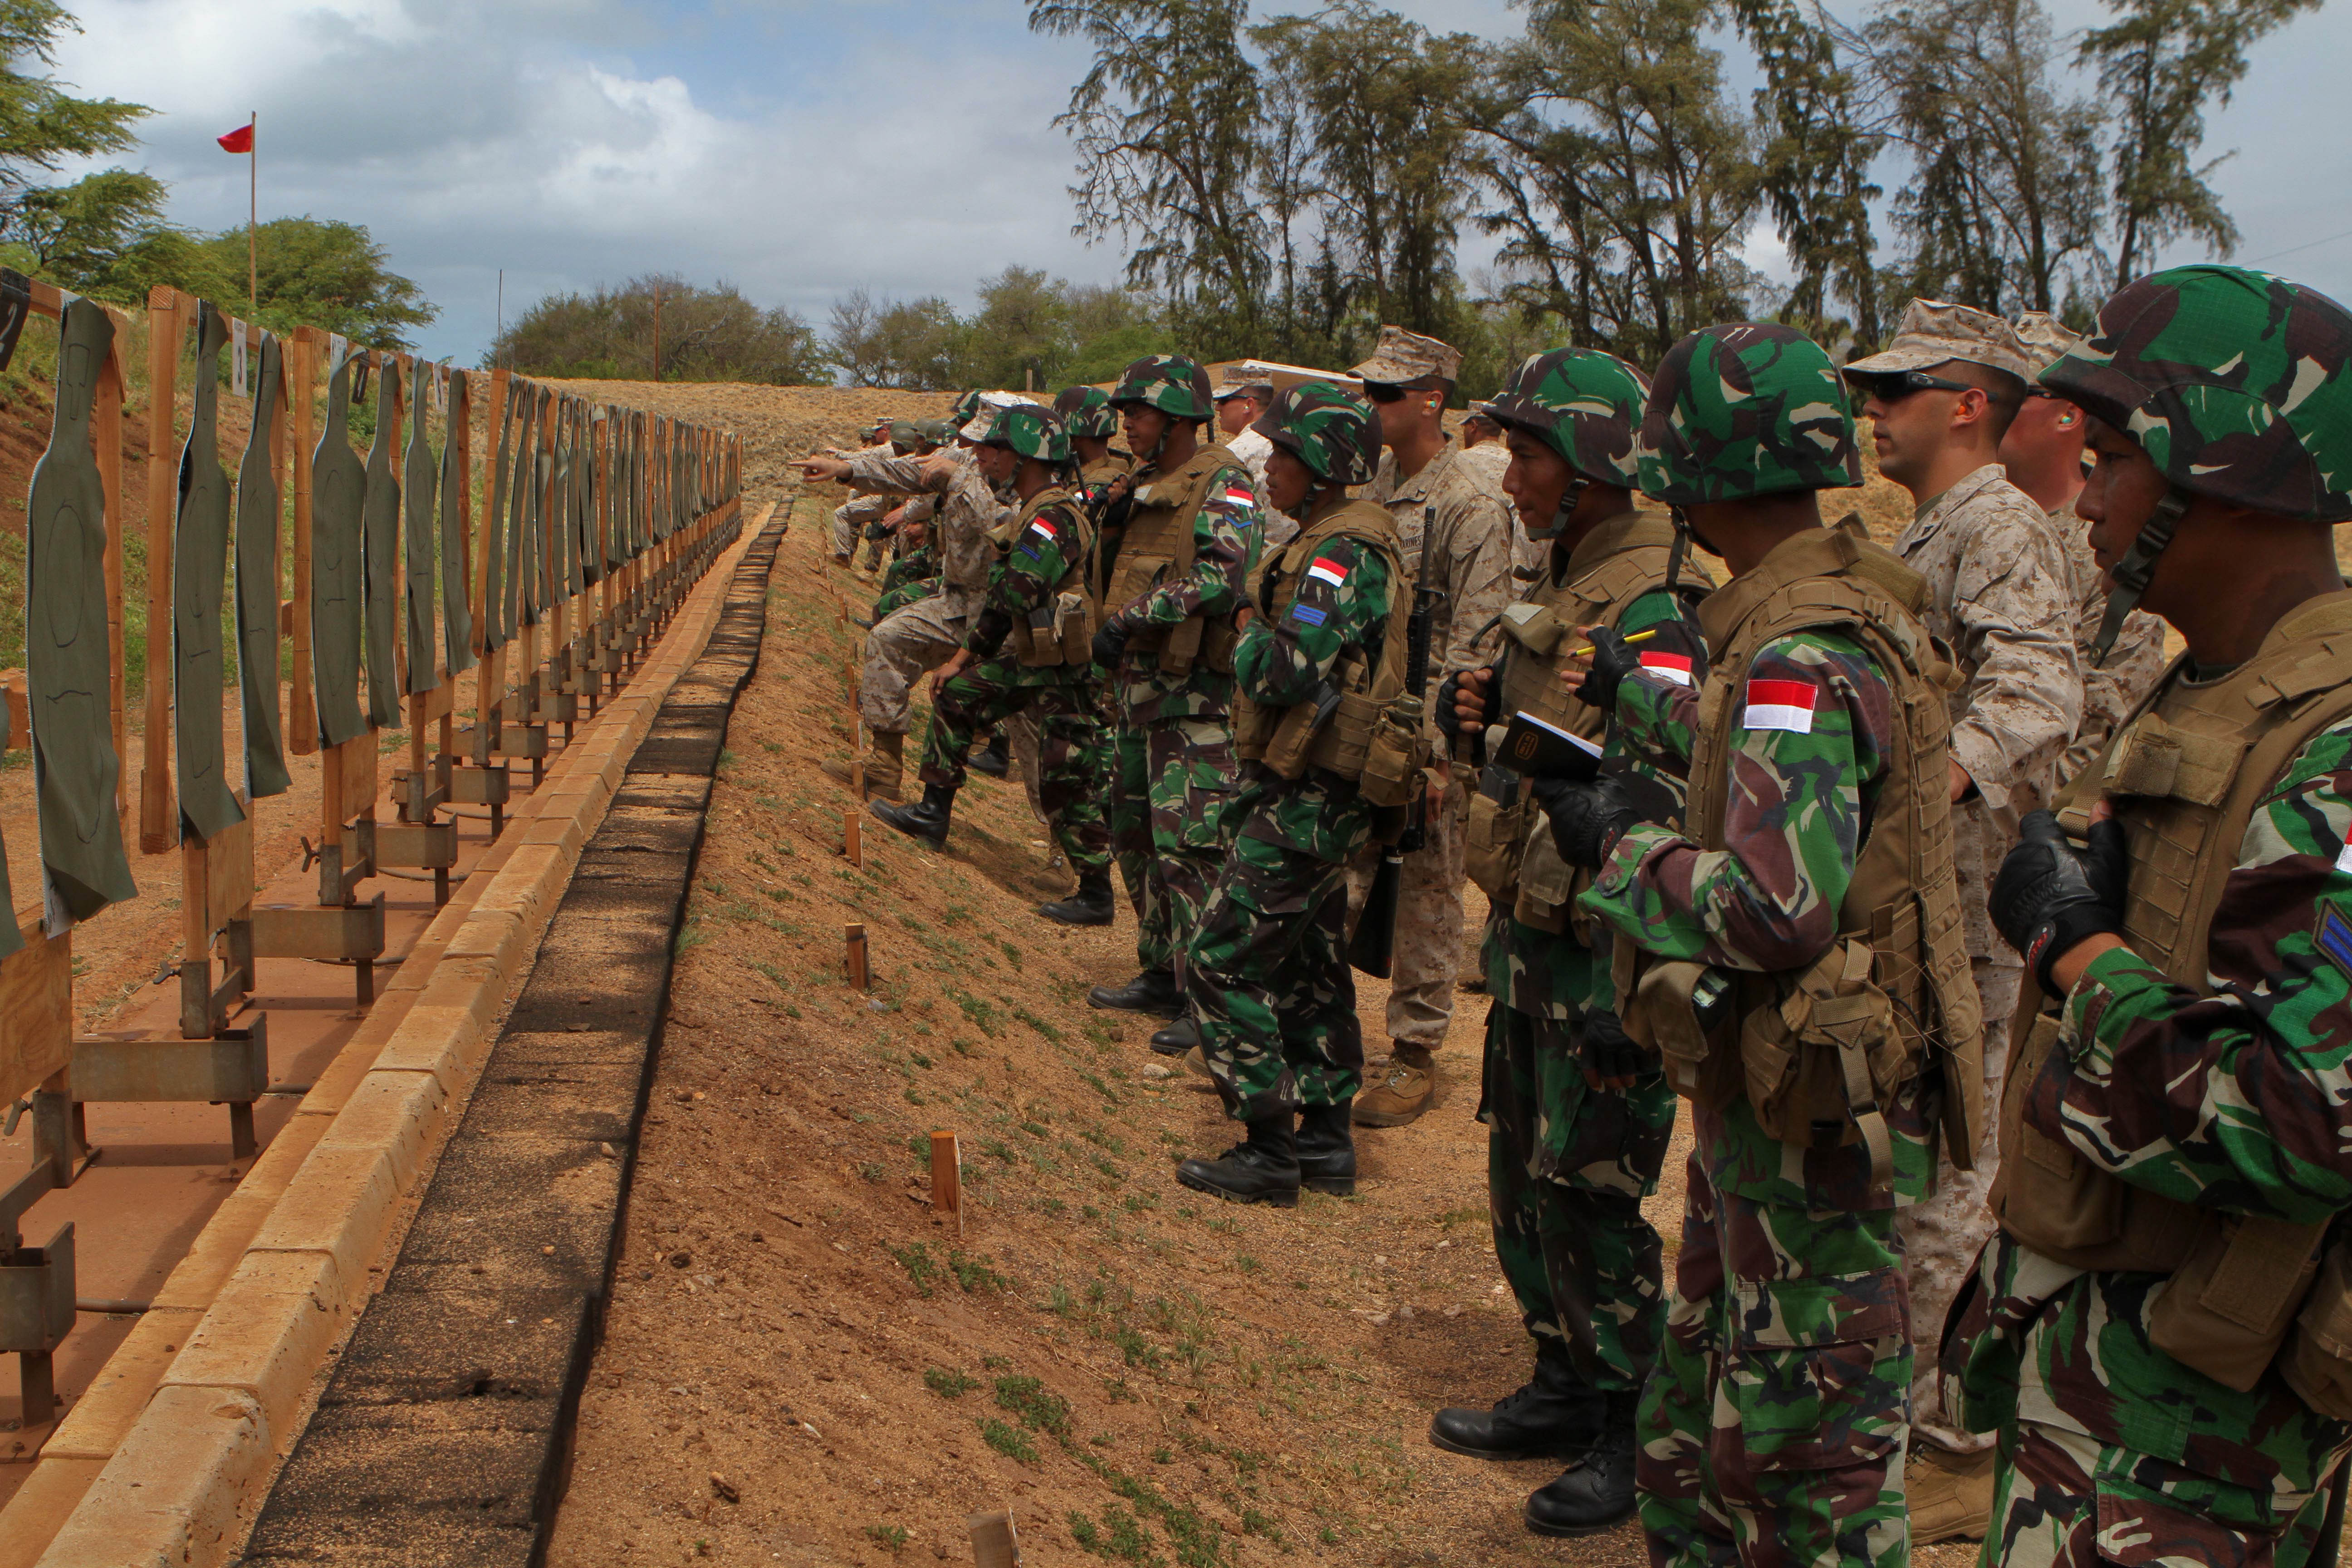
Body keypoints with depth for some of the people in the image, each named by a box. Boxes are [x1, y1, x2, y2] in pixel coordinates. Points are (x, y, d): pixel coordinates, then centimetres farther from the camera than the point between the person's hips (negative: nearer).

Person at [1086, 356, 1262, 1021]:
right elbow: (1113, 585, 20)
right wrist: (1113, 525, 3)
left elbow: (1222, 580, -24)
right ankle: (1163, 973, 27)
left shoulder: (1222, 484, -10)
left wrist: (1132, 618, -23)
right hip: (1136, 685, 10)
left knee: (1190, 848, -10)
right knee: (1136, 839, 15)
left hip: (1192, 695, -9)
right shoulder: (1145, 486, 17)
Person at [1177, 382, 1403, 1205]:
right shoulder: (1345, 546, 14)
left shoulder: (1341, 556, -18)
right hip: (1322, 794, 11)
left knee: (1224, 963, -6)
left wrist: (1251, 643, -8)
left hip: (1305, 798, -11)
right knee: (1311, 966, 17)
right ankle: (1325, 1137, 26)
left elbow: (1293, 670, -26)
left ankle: (1267, 1151, 1)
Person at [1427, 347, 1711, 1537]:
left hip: (1598, 953, -10)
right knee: (1524, 1182, 19)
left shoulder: (1650, 612, -20)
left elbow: (1662, 807, -26)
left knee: (1591, 1200, 0)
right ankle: (1568, 1391, 35)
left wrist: (1626, 994, -28)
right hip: (1530, 938, 10)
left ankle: (1643, 1439, 17)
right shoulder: (1565, 586, 12)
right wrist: (1477, 718, 2)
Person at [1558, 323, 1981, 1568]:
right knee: (1699, 1414, 24)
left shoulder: (1806, 656, -25)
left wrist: (1614, 846, -17)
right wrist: (1631, 691, 37)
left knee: (1808, 1451, 5)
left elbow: (1774, 904, -33)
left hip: (1812, 1121, -10)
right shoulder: (1835, 612, 7)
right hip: (1763, 1099, 10)